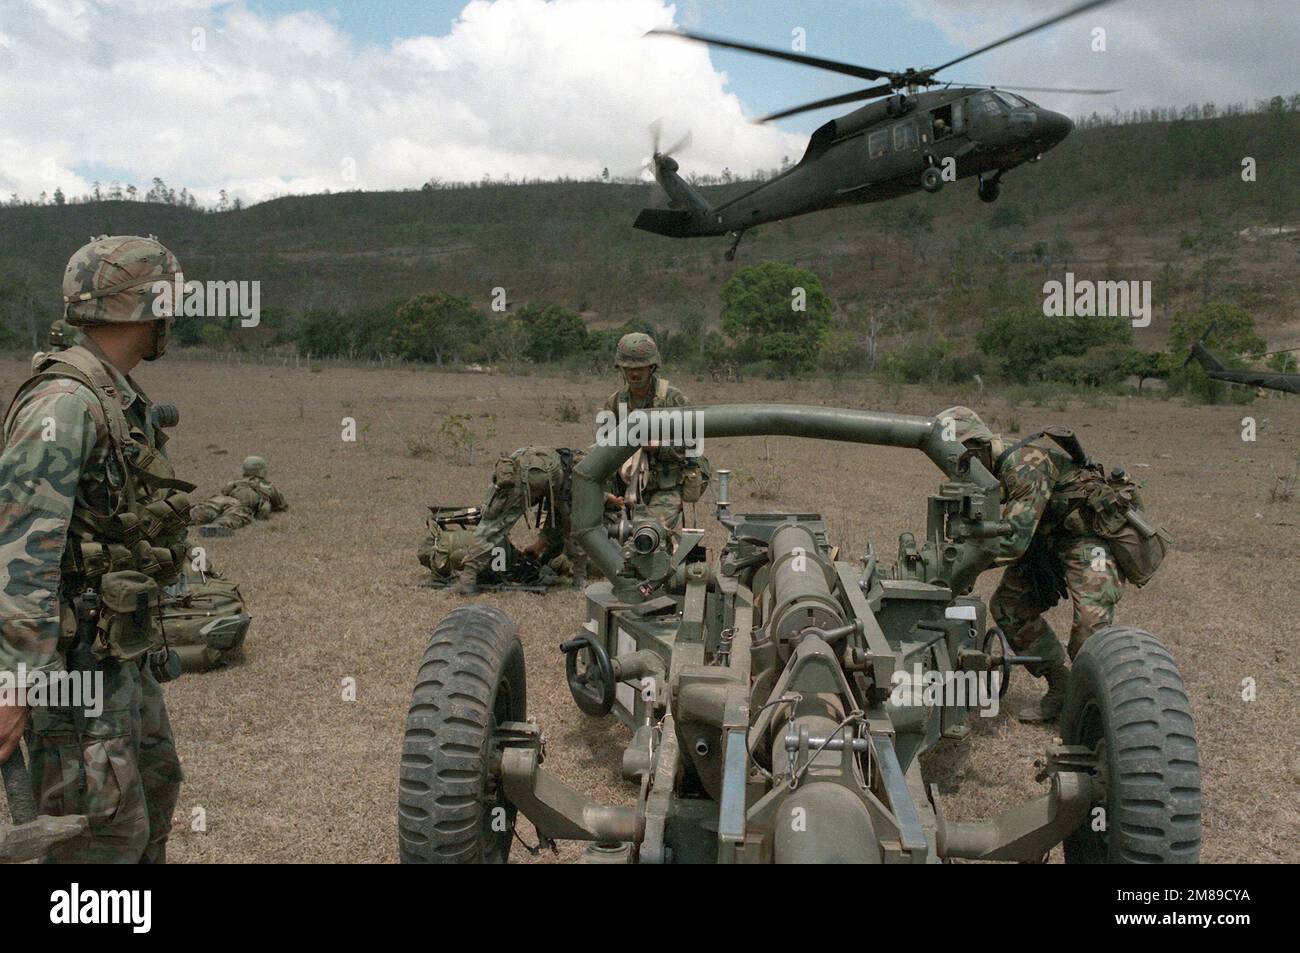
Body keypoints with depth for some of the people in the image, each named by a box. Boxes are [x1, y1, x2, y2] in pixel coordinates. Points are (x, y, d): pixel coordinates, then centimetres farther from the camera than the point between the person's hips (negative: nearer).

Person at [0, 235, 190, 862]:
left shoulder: (118, 400, 10)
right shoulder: (64, 403, -20)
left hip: (123, 653, 10)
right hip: (73, 659, -10)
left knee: (152, 791, 22)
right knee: (104, 836, -4)